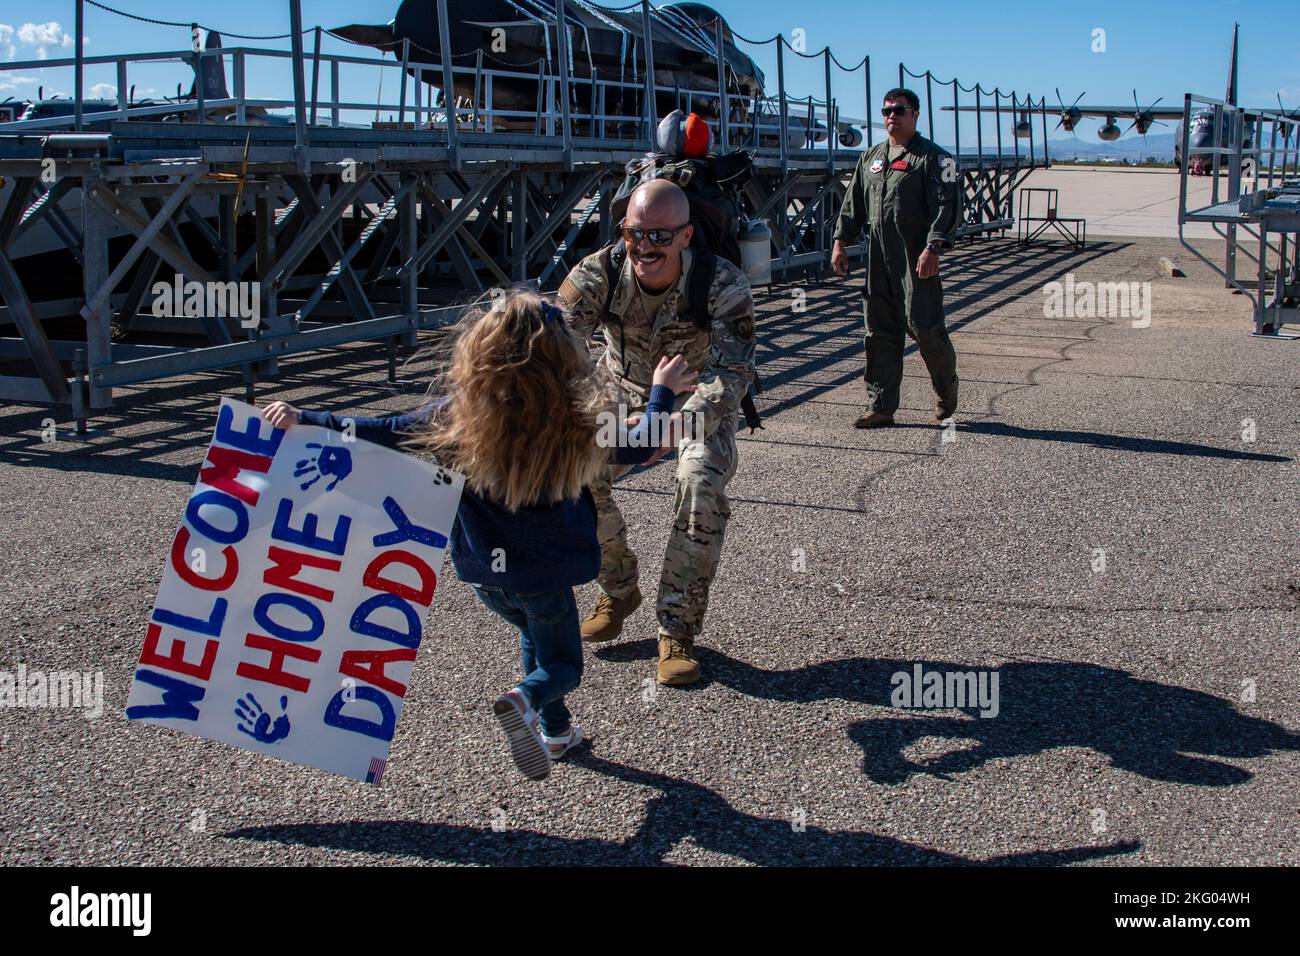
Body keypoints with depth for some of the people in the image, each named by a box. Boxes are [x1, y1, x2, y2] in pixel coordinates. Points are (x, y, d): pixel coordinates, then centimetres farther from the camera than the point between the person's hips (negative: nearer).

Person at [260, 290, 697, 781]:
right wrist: (662, 392, 13)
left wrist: (304, 420, -3)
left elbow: (382, 433, -11)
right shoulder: (573, 422, -19)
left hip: (483, 570, 3)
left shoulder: (458, 417, -15)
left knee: (536, 636, 31)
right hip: (545, 573, -3)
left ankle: (555, 730, 36)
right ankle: (526, 699, -18)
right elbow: (641, 446, -3)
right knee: (561, 663, 16)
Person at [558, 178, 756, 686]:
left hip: (702, 402, -2)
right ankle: (617, 590, 6)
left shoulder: (723, 284, -30)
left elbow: (732, 371, -38)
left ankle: (678, 630, -16)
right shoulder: (598, 274, -24)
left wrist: (680, 422, -57)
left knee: (703, 483, -29)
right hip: (625, 395, 2)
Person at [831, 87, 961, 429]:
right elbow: (853, 203, 21)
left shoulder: (933, 157, -2)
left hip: (917, 260, -6)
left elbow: (947, 205, -11)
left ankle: (947, 390, 19)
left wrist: (933, 247, -23)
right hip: (879, 258, 6)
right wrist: (840, 241, 11)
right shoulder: (870, 157, 18)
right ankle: (881, 407, 10)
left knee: (923, 326, -6)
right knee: (879, 331, 5)